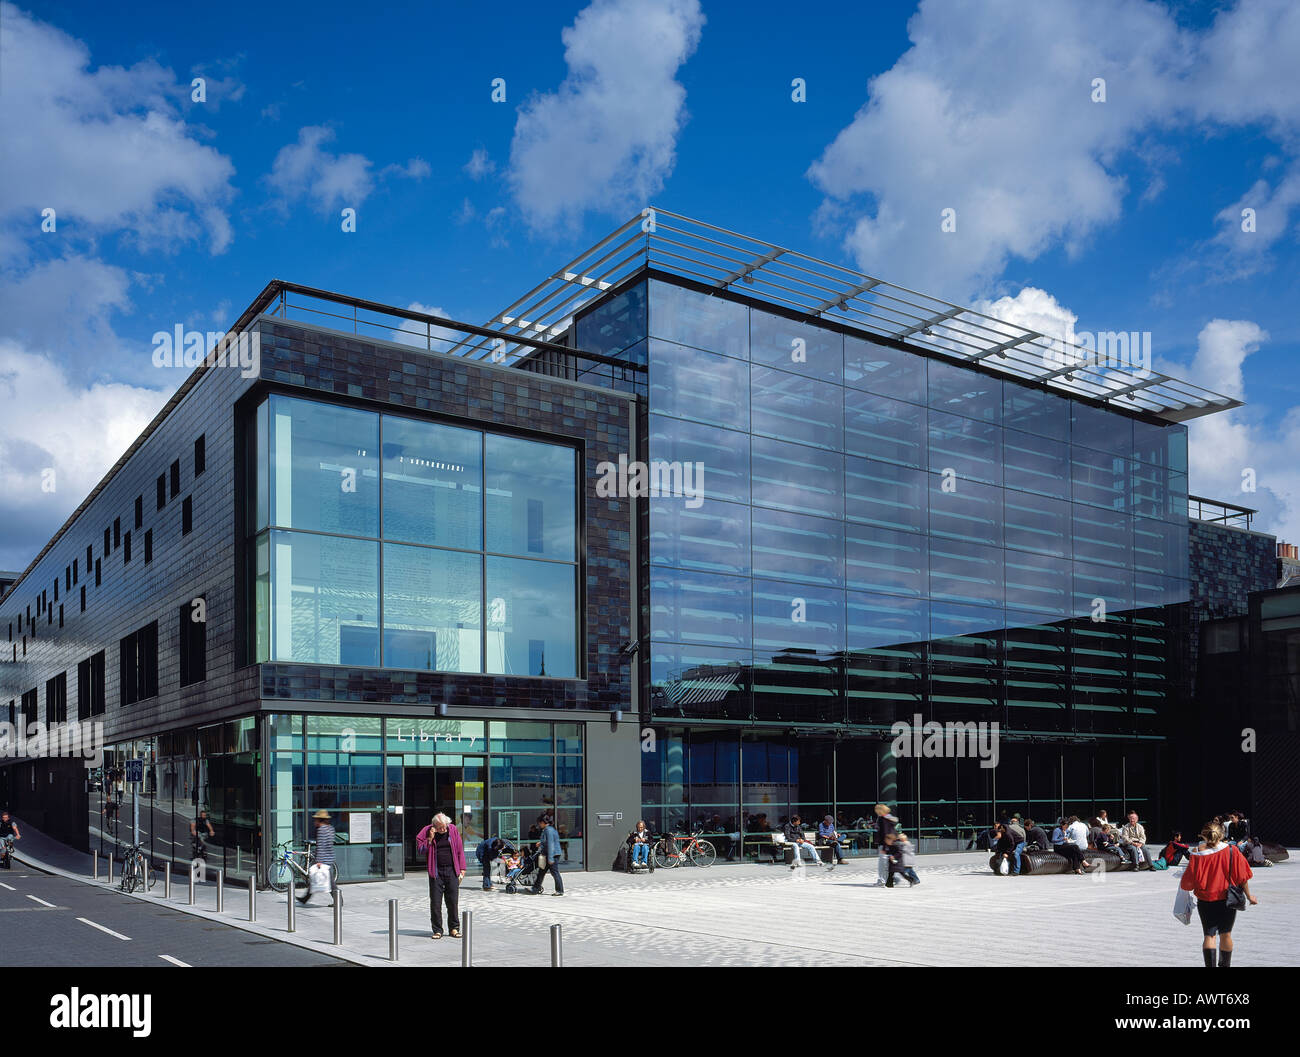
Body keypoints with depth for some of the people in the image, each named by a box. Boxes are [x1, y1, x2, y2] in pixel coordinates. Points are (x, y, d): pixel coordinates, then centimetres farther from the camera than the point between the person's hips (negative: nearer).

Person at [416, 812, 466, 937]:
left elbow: (460, 850, 7)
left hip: (451, 870, 0)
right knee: (435, 902, -1)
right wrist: (430, 839, -13)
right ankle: (437, 930, 9)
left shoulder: (453, 830, 3)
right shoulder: (427, 831, 1)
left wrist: (462, 869, 4)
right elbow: (421, 849, 1)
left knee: (453, 901, 2)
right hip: (436, 871, 0)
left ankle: (454, 928, 14)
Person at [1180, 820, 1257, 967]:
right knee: (1225, 934, 17)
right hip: (1227, 899, 1)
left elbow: (1188, 882, -7)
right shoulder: (1231, 850, -9)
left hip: (1205, 900, -1)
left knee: (1209, 935, 4)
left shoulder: (1197, 853, -11)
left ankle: (1210, 965, -11)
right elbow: (1242, 876, -3)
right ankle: (1224, 964, 31)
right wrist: (1248, 896, 10)